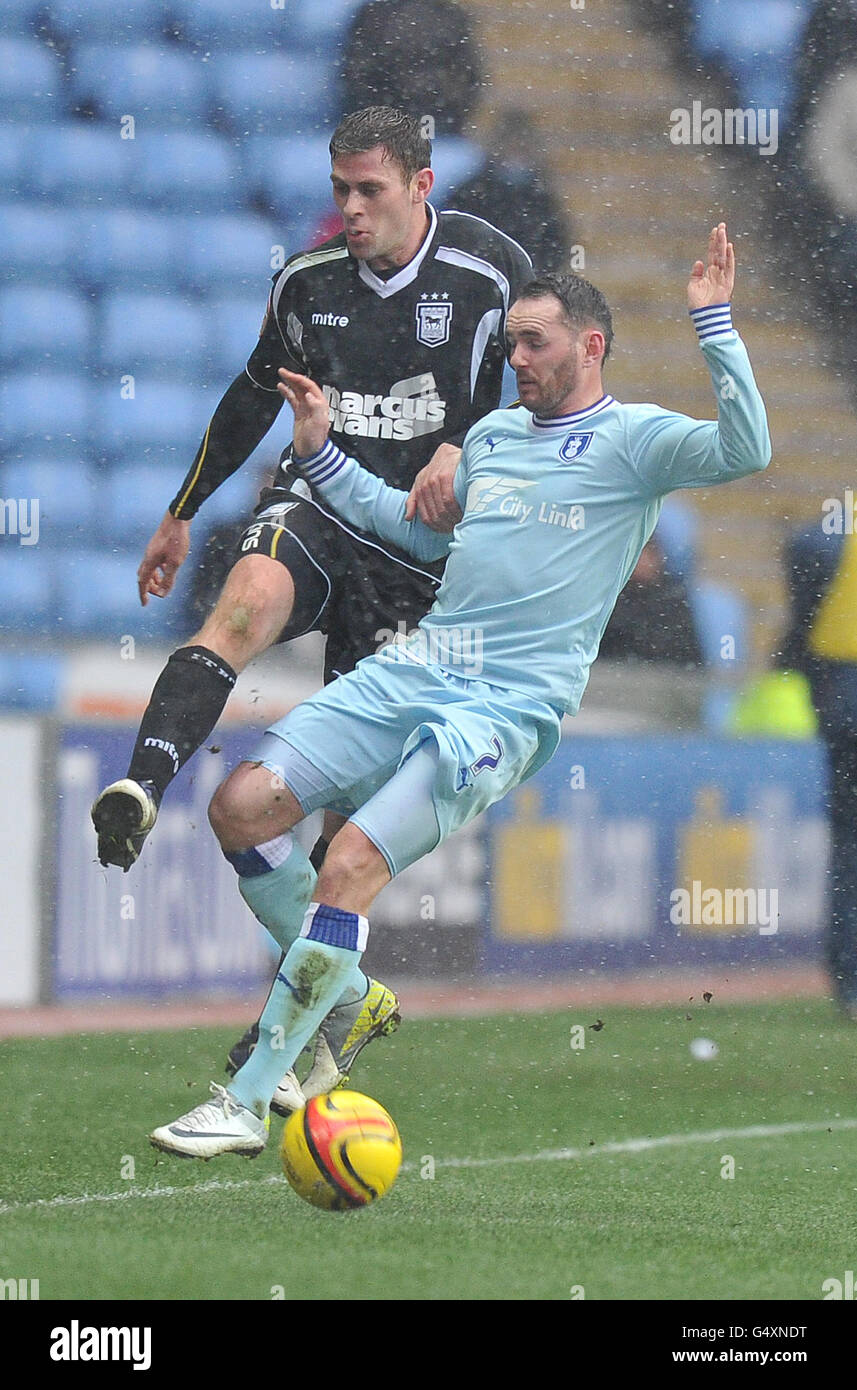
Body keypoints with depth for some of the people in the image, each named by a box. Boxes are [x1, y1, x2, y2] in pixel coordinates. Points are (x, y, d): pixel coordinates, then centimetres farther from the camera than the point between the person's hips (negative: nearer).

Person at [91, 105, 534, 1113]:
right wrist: (183, 512, 27)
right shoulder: (308, 279, 6)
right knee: (249, 602, -35)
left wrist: (462, 446, -19)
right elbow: (258, 391, 21)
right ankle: (140, 787, -52)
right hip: (318, 497, 2)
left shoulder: (491, 273, -5)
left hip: (420, 536, -2)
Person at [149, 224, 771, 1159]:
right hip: (412, 669, 7)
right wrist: (321, 456, 30)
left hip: (509, 708, -7)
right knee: (242, 805, -9)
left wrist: (713, 320, -21)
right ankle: (345, 995, 12)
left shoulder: (631, 441, -1)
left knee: (351, 866, -23)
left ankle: (248, 1100, -16)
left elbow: (744, 449, -18)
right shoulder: (493, 434, 20)